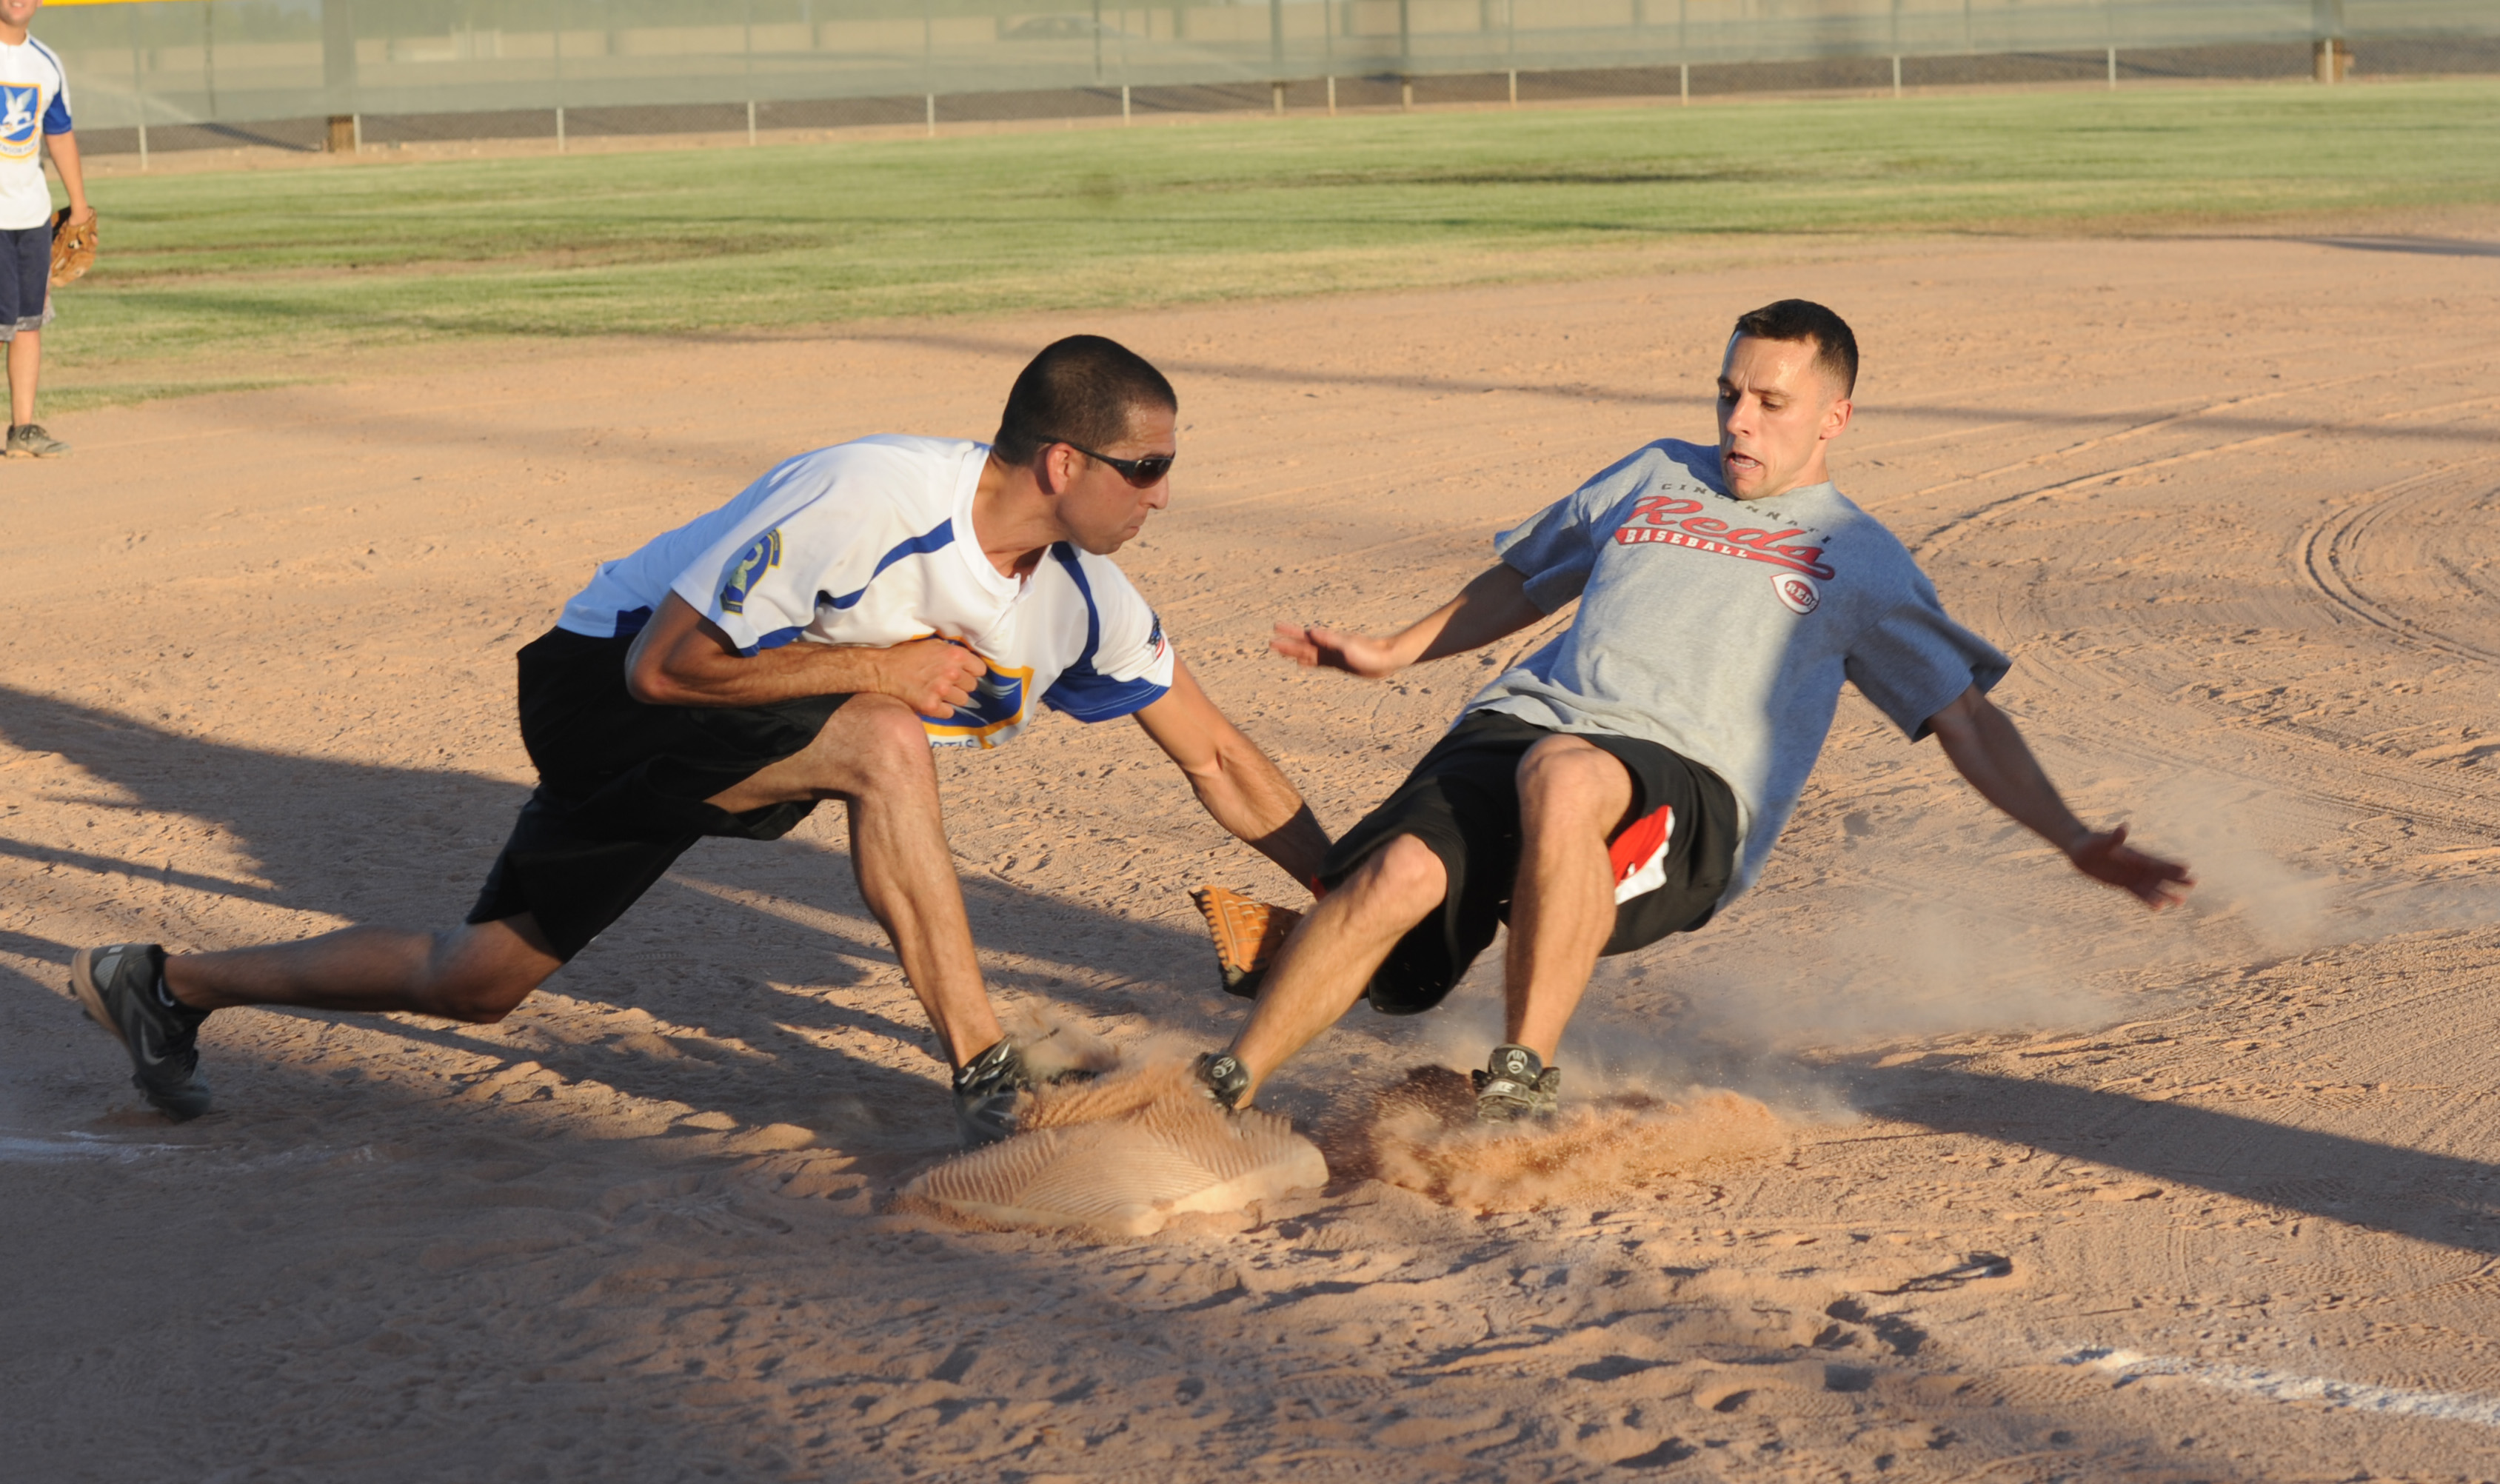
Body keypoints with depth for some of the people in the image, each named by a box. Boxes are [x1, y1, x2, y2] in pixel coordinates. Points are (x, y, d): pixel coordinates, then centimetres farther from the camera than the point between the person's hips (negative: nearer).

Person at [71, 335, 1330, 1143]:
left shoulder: (1082, 598, -8)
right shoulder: (871, 500, -32)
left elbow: (1218, 759, 2)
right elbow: (666, 661, -27)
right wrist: (870, 665, -28)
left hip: (736, 724, 7)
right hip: (610, 685, -7)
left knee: (475, 981, 11)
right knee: (884, 744, -31)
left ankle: (167, 986, 30)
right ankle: (990, 1088, -25)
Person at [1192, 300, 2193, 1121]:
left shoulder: (1859, 559, 20)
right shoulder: (1656, 478, 30)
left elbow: (1967, 719, 17)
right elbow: (1527, 579, 43)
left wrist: (2076, 846, 7)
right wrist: (1393, 655, 41)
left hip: (1685, 783, -3)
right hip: (1524, 721, 3)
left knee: (1562, 779, -41)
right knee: (1400, 870, -30)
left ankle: (1526, 1078, -31)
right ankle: (1220, 1093, -28)